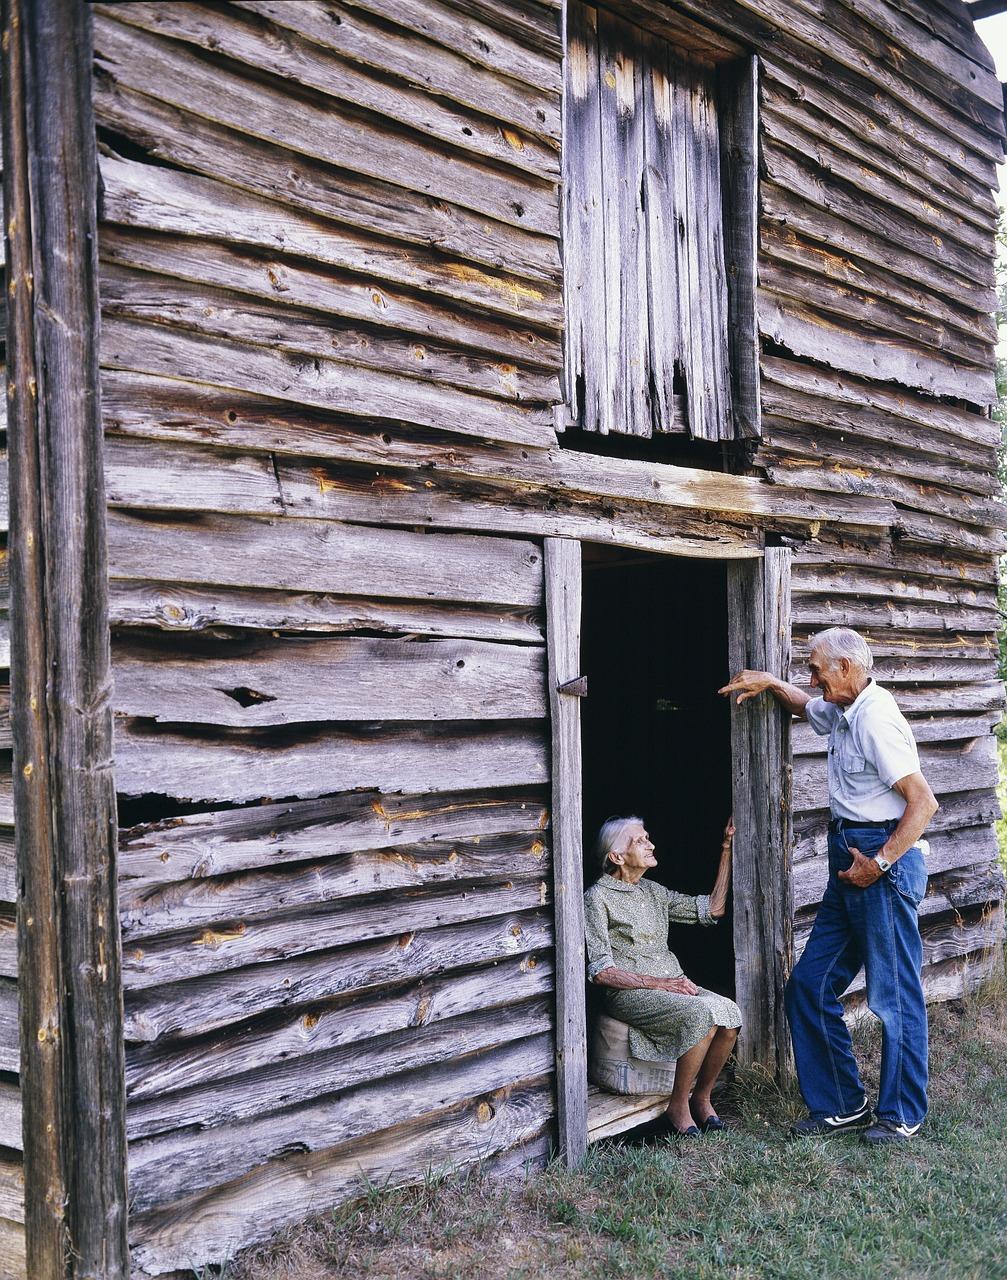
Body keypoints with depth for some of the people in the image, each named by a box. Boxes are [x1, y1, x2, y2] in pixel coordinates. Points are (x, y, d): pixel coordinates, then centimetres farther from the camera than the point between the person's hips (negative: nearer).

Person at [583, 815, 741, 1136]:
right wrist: (658, 983, -18)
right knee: (702, 1014, -30)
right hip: (628, 993, -7)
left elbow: (712, 908, 18)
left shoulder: (652, 891, 18)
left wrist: (726, 849, 16)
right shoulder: (598, 898, -5)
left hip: (672, 984, 7)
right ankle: (678, 1107, -14)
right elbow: (601, 972, -11)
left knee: (729, 1011, -21)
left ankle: (701, 1097, -3)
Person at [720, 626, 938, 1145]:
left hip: (885, 859, -10)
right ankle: (843, 1104, 18)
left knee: (895, 995, 1)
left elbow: (923, 801, -21)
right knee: (809, 986, 9)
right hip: (851, 859, 10)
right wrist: (771, 684, 20)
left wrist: (878, 863, -19)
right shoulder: (842, 713, 13)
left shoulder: (876, 719, -17)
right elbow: (806, 706, 38)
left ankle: (902, 1116, 15)